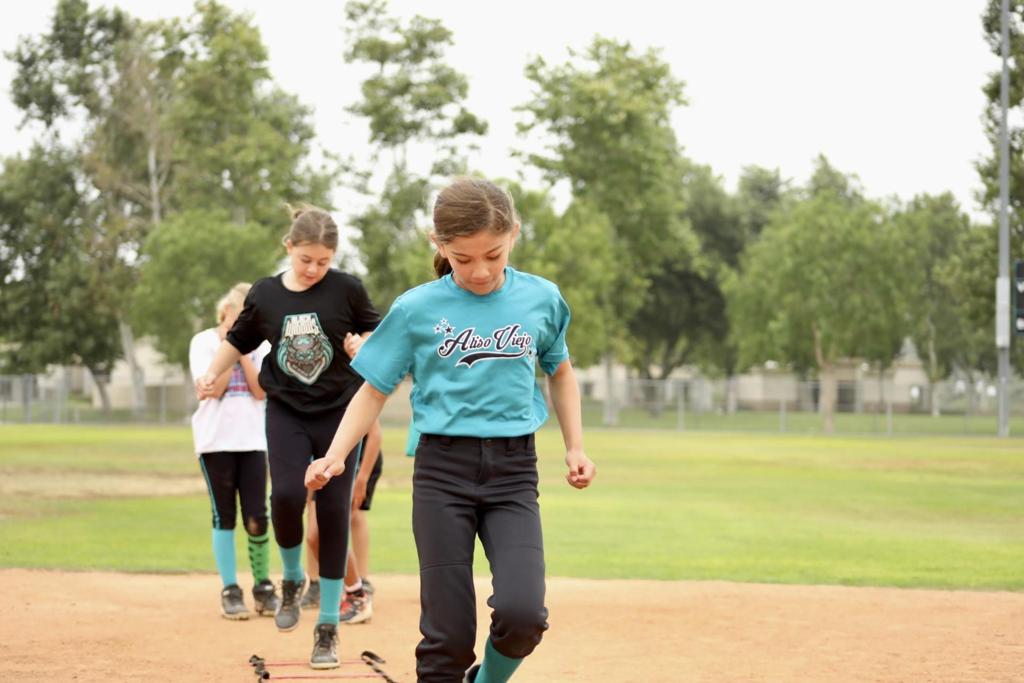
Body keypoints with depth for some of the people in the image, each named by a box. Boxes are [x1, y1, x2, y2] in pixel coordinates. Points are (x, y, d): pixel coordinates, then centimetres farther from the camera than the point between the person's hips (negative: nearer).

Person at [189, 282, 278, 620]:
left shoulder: (260, 345, 9)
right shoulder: (204, 342, 0)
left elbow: (261, 390, -4)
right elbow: (215, 388, -12)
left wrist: (243, 349, -6)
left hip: (252, 440, 2)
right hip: (216, 440, -2)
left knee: (257, 519, -3)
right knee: (224, 516, 0)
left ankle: (263, 587, 10)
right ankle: (230, 591, 5)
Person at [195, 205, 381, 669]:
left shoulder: (346, 289, -7)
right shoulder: (265, 294, -1)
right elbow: (239, 340, 14)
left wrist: (363, 344, -16)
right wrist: (212, 376, 1)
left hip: (339, 413, -1)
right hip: (286, 413, 1)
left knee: (333, 512, -2)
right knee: (286, 496, -20)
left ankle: (328, 627, 7)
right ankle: (292, 579, 11)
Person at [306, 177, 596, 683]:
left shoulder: (542, 299, 3)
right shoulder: (416, 309, -2)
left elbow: (559, 371, 21)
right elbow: (375, 390, 4)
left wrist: (574, 447, 15)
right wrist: (336, 455, -10)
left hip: (513, 470, 1)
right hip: (442, 469, -1)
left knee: (522, 612, -18)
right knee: (448, 633, -3)